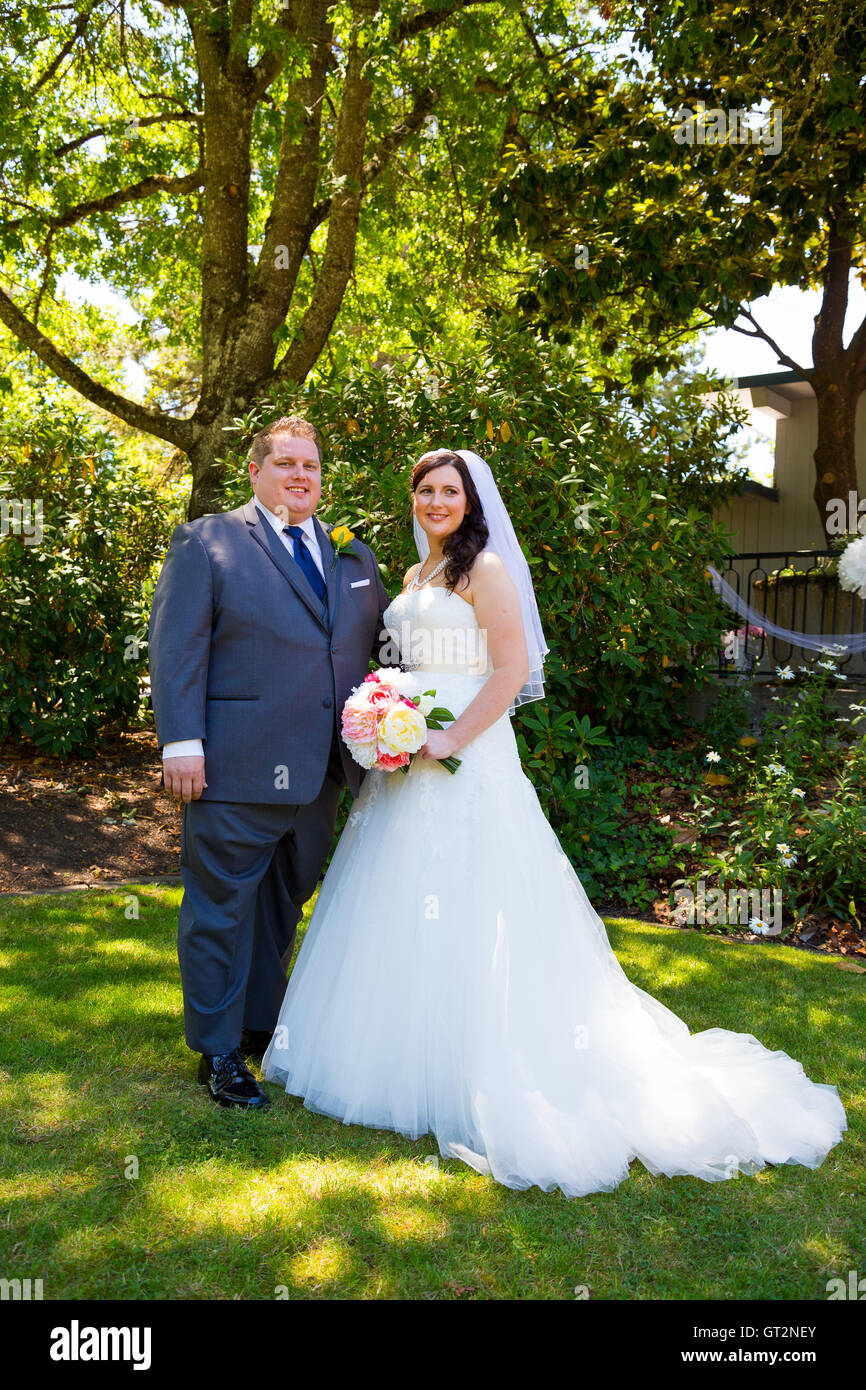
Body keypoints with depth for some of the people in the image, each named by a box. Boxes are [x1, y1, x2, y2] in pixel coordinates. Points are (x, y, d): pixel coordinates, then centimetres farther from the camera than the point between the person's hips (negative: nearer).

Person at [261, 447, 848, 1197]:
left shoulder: (485, 568, -7)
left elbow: (512, 671, -15)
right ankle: (409, 1048, 26)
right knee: (405, 903, 12)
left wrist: (449, 741, -20)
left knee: (464, 907, -4)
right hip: (409, 758, 8)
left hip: (465, 758, -8)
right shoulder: (415, 576, 18)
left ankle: (477, 1070, 8)